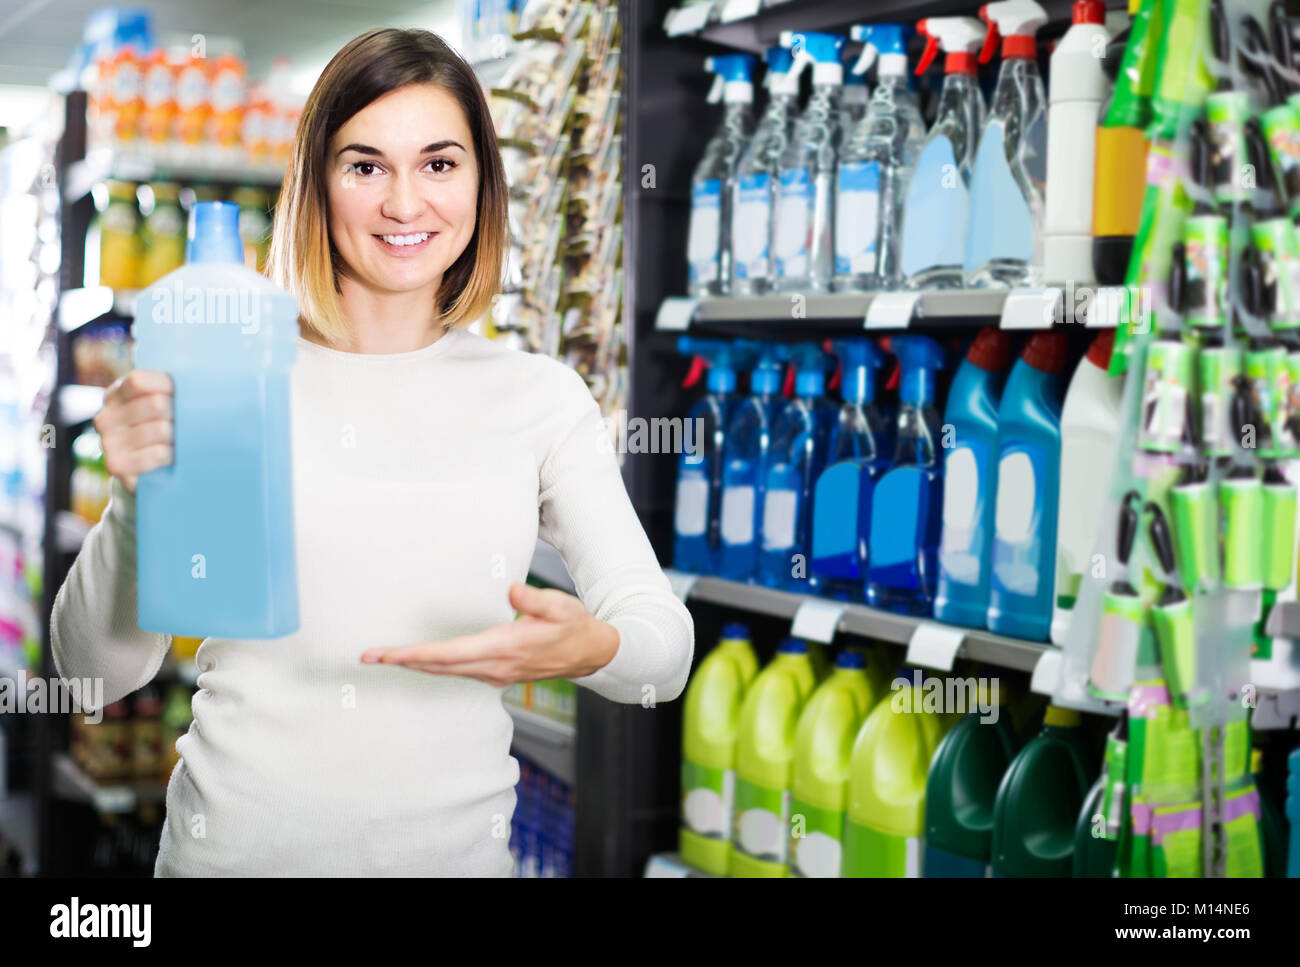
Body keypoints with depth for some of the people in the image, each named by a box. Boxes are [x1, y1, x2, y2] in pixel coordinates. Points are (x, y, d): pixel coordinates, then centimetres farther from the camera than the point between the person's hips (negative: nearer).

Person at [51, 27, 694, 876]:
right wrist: (139, 501, -24)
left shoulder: (542, 397, -1)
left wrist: (591, 647, -28)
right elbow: (97, 669, -6)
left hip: (456, 844, 2)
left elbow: (667, 651, -6)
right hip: (233, 844, -1)